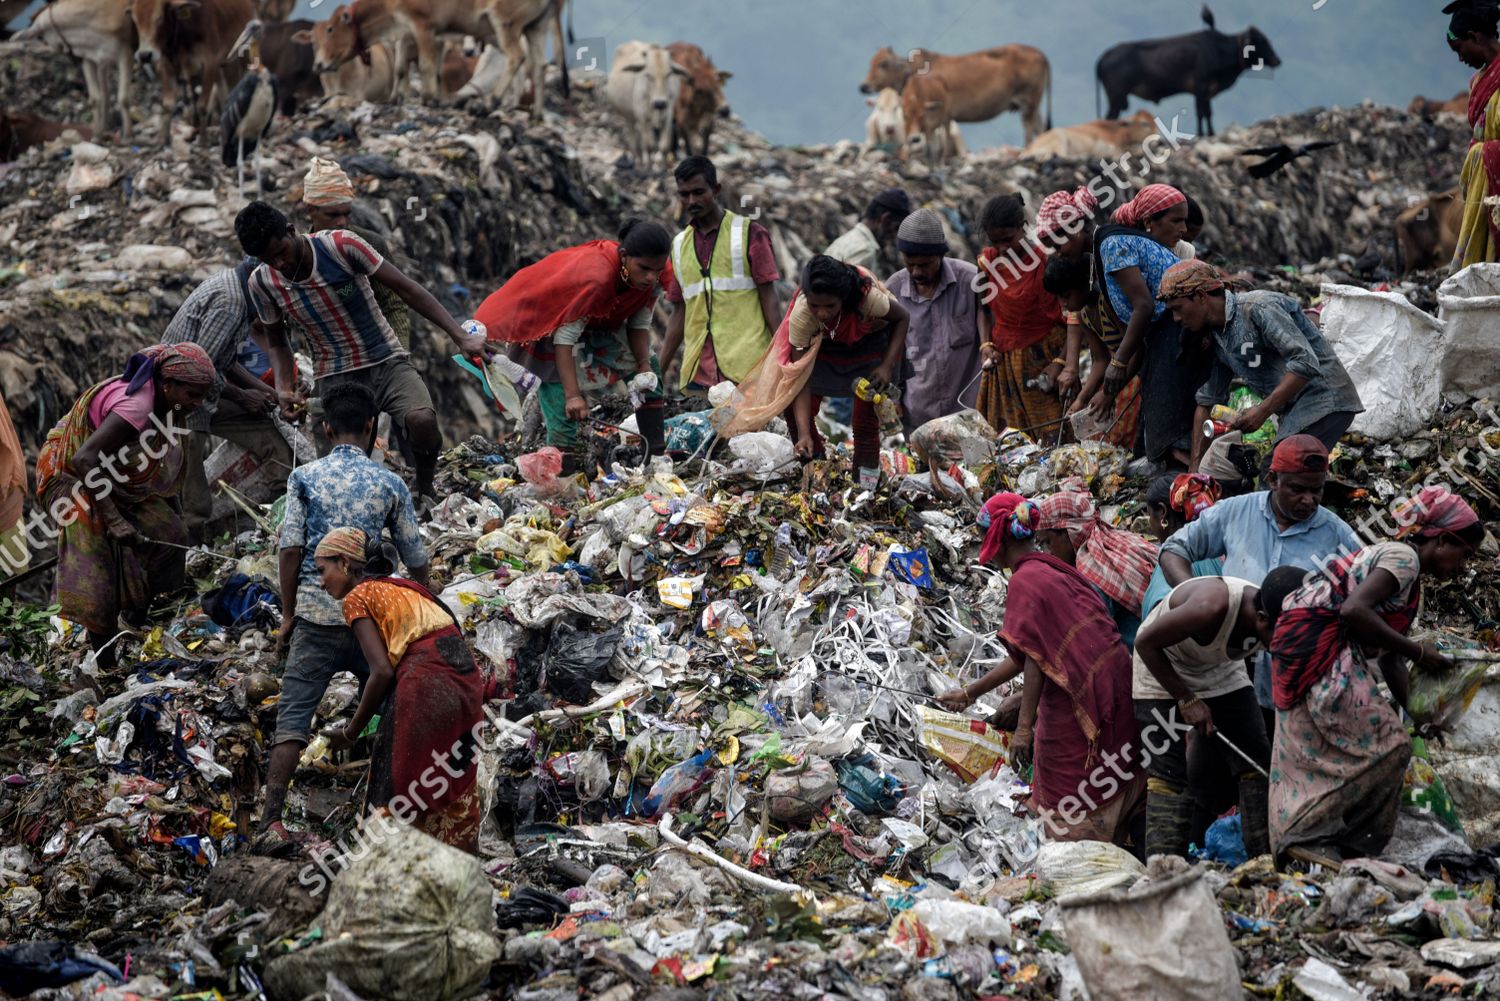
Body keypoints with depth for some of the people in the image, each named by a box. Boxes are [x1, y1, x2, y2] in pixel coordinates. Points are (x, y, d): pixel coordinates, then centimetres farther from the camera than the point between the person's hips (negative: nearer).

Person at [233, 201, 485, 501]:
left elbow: (406, 289, -12)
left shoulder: (341, 245, -16)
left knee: (422, 420, -30)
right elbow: (275, 340, 12)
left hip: (387, 362, -2)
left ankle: (425, 490, -2)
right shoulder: (262, 283, -6)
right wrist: (284, 389, -8)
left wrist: (461, 337, -18)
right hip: (335, 377, 2)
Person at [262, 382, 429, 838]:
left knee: (292, 718, -3)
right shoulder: (390, 484, 5)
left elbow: (291, 549, -3)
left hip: (315, 615, -1)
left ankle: (271, 817, -13)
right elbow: (416, 560, 9)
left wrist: (287, 616, 4)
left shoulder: (304, 477, 3)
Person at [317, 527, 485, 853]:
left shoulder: (357, 597, 4)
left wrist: (351, 732, 3)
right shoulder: (402, 587, 26)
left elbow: (382, 672, -7)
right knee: (454, 793, 18)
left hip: (425, 684, -8)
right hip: (469, 680, 8)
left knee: (398, 796, 4)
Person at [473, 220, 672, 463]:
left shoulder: (652, 278, -19)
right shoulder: (594, 278, -40)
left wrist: (644, 364, -22)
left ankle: (658, 456, 6)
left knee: (648, 368, 3)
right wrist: (573, 395, -42)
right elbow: (565, 337, -38)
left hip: (598, 326, 8)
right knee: (564, 411, -20)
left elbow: (640, 323, -5)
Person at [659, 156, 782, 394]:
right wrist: (657, 372, 14)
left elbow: (769, 298, -1)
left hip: (746, 366, -4)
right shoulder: (679, 245, 17)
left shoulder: (749, 234, 3)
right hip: (698, 371, 4)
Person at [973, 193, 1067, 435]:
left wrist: (1058, 363, -21)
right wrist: (986, 345, -2)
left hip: (1039, 359, -5)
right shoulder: (987, 260, 4)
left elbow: (1069, 320, -12)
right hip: (1002, 360, 5)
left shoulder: (1046, 263, -13)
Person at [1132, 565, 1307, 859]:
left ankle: (1266, 857, 2)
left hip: (1221, 673, 6)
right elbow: (1146, 642, -28)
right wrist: (1186, 700, -25)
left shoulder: (1280, 620, -22)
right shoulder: (1211, 607, -40)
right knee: (1171, 772, -14)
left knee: (1257, 761, -3)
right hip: (1162, 672, -6)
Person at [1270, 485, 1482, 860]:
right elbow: (1355, 610, -23)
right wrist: (1418, 652, -16)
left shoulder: (1409, 579, 23)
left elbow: (1389, 659, 22)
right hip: (1324, 652, -10)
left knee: (1310, 758, 11)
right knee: (1386, 746, -8)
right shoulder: (1403, 557, -8)